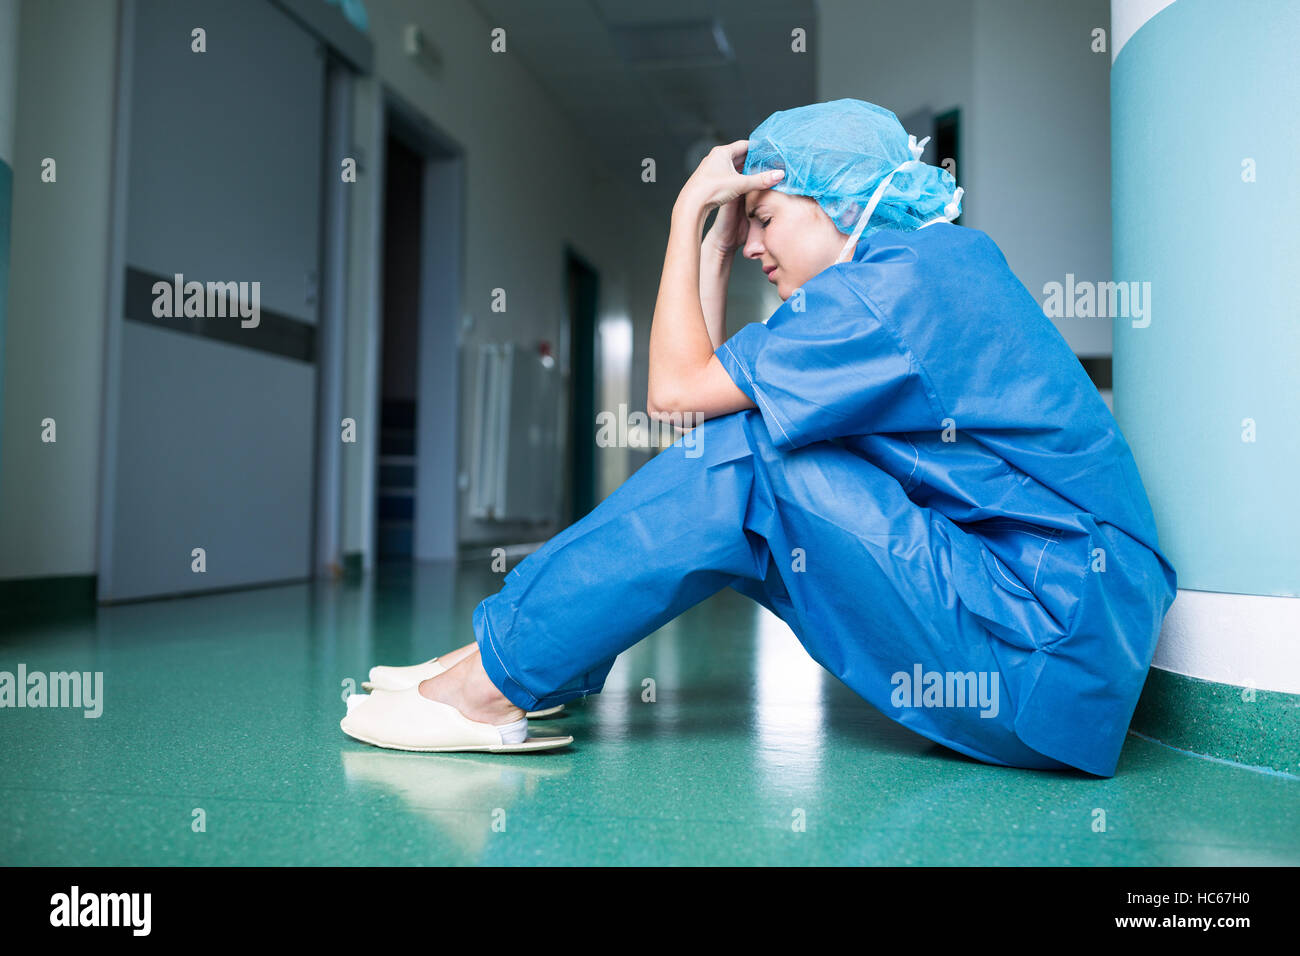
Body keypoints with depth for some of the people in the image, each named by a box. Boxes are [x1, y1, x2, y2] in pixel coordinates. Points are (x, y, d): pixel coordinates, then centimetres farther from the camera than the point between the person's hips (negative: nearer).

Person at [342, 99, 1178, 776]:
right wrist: (716, 240, 13)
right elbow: (710, 385, 13)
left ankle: (496, 679, -10)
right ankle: (514, 660, 2)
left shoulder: (902, 279, -14)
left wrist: (688, 212, -3)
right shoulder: (933, 274, 16)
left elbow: (677, 389, -12)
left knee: (742, 453, -16)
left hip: (1060, 653, -9)